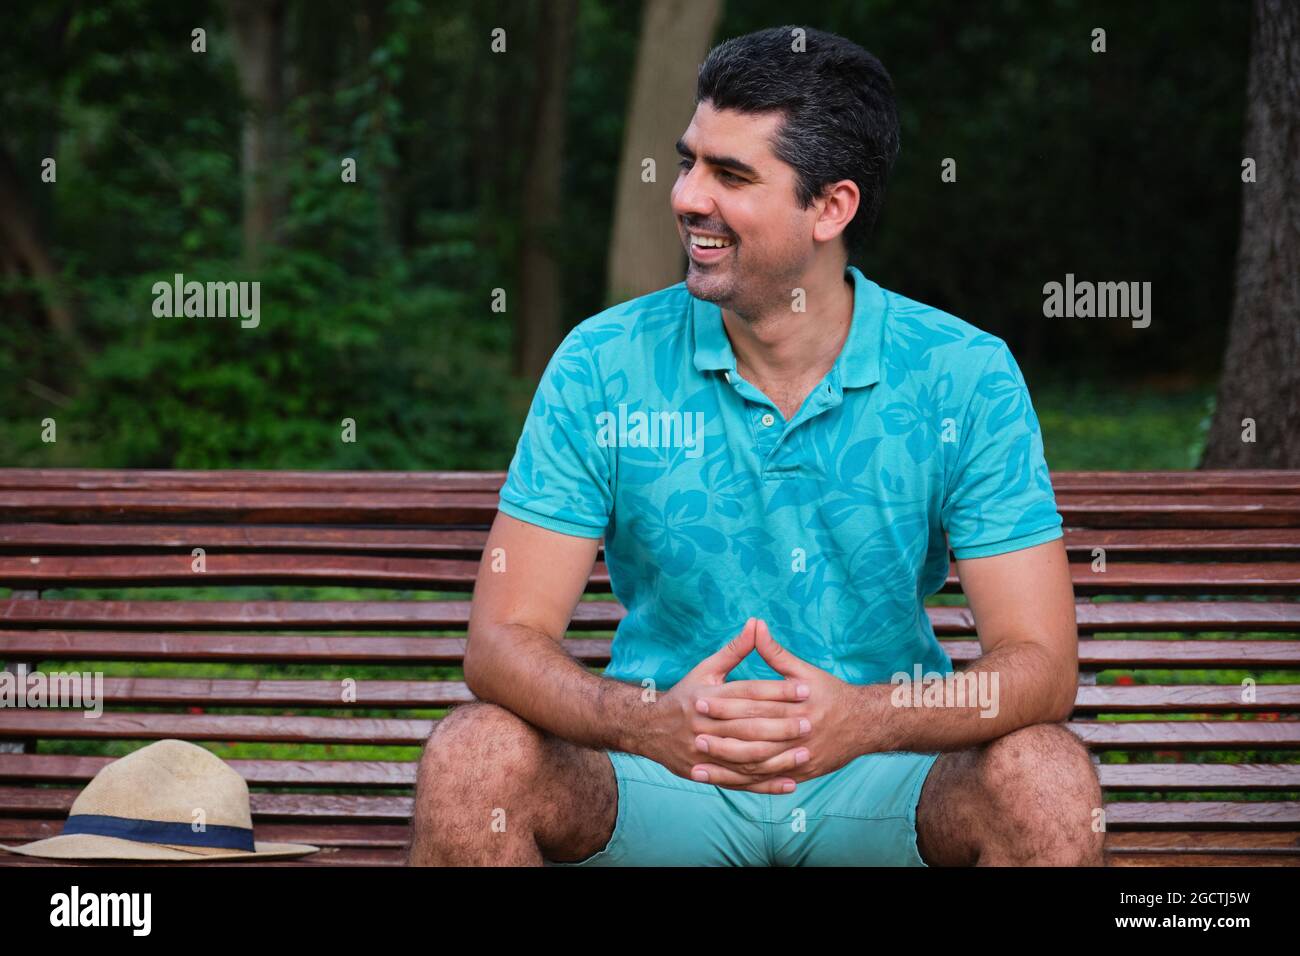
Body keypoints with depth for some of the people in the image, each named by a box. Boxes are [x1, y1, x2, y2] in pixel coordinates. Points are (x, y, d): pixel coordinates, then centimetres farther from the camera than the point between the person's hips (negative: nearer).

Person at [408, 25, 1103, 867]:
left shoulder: (965, 378, -7)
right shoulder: (603, 368, -5)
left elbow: (1039, 663, -12)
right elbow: (505, 638, -10)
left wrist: (861, 719, -34)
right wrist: (646, 721, -33)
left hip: (879, 779, 0)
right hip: (661, 770, 1)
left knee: (1047, 778, -29)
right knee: (473, 758, -27)